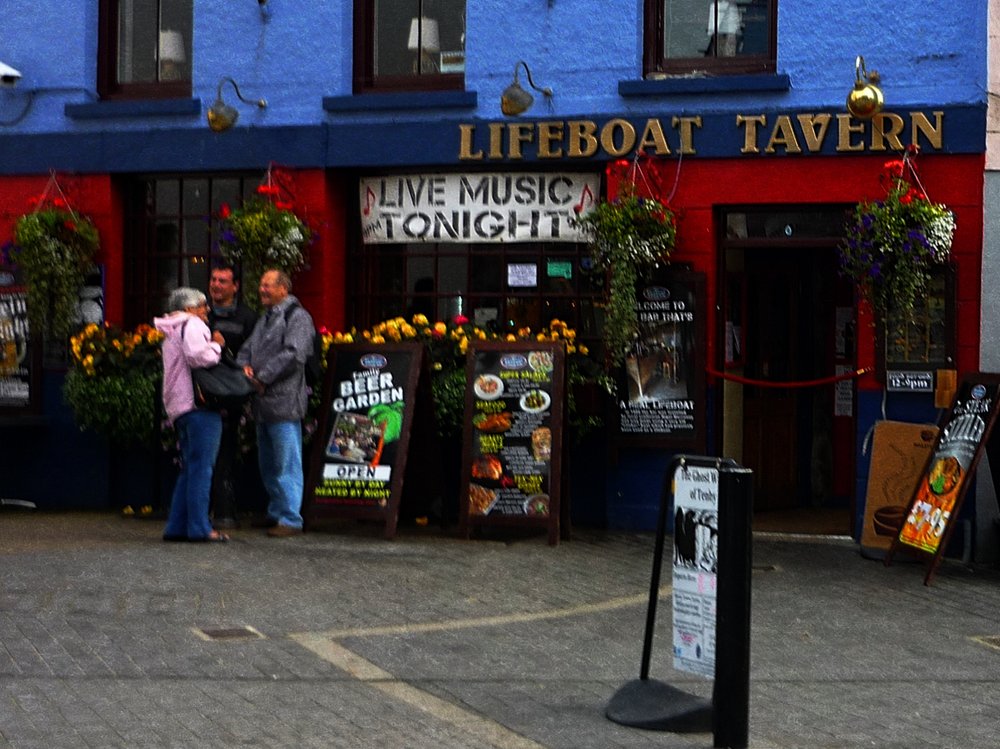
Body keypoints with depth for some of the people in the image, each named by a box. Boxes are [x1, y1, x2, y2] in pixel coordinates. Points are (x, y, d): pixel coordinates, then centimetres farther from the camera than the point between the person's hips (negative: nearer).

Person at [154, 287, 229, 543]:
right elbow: (200, 356, -20)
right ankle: (199, 527, -12)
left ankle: (177, 527, 10)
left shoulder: (171, 334, 28)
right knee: (201, 466, -10)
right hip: (198, 404, -10)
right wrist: (216, 345, -2)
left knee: (190, 468, 12)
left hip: (179, 407, 10)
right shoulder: (192, 325, -4)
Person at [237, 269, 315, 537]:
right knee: (268, 464, 16)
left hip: (284, 402, -9)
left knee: (286, 464, -8)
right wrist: (245, 366, -2)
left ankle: (290, 519, -5)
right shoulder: (265, 319, 22)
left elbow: (294, 354, -18)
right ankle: (275, 513, 27)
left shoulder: (297, 317, -7)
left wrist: (262, 377, -15)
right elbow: (248, 348, 21)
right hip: (263, 402, 9)